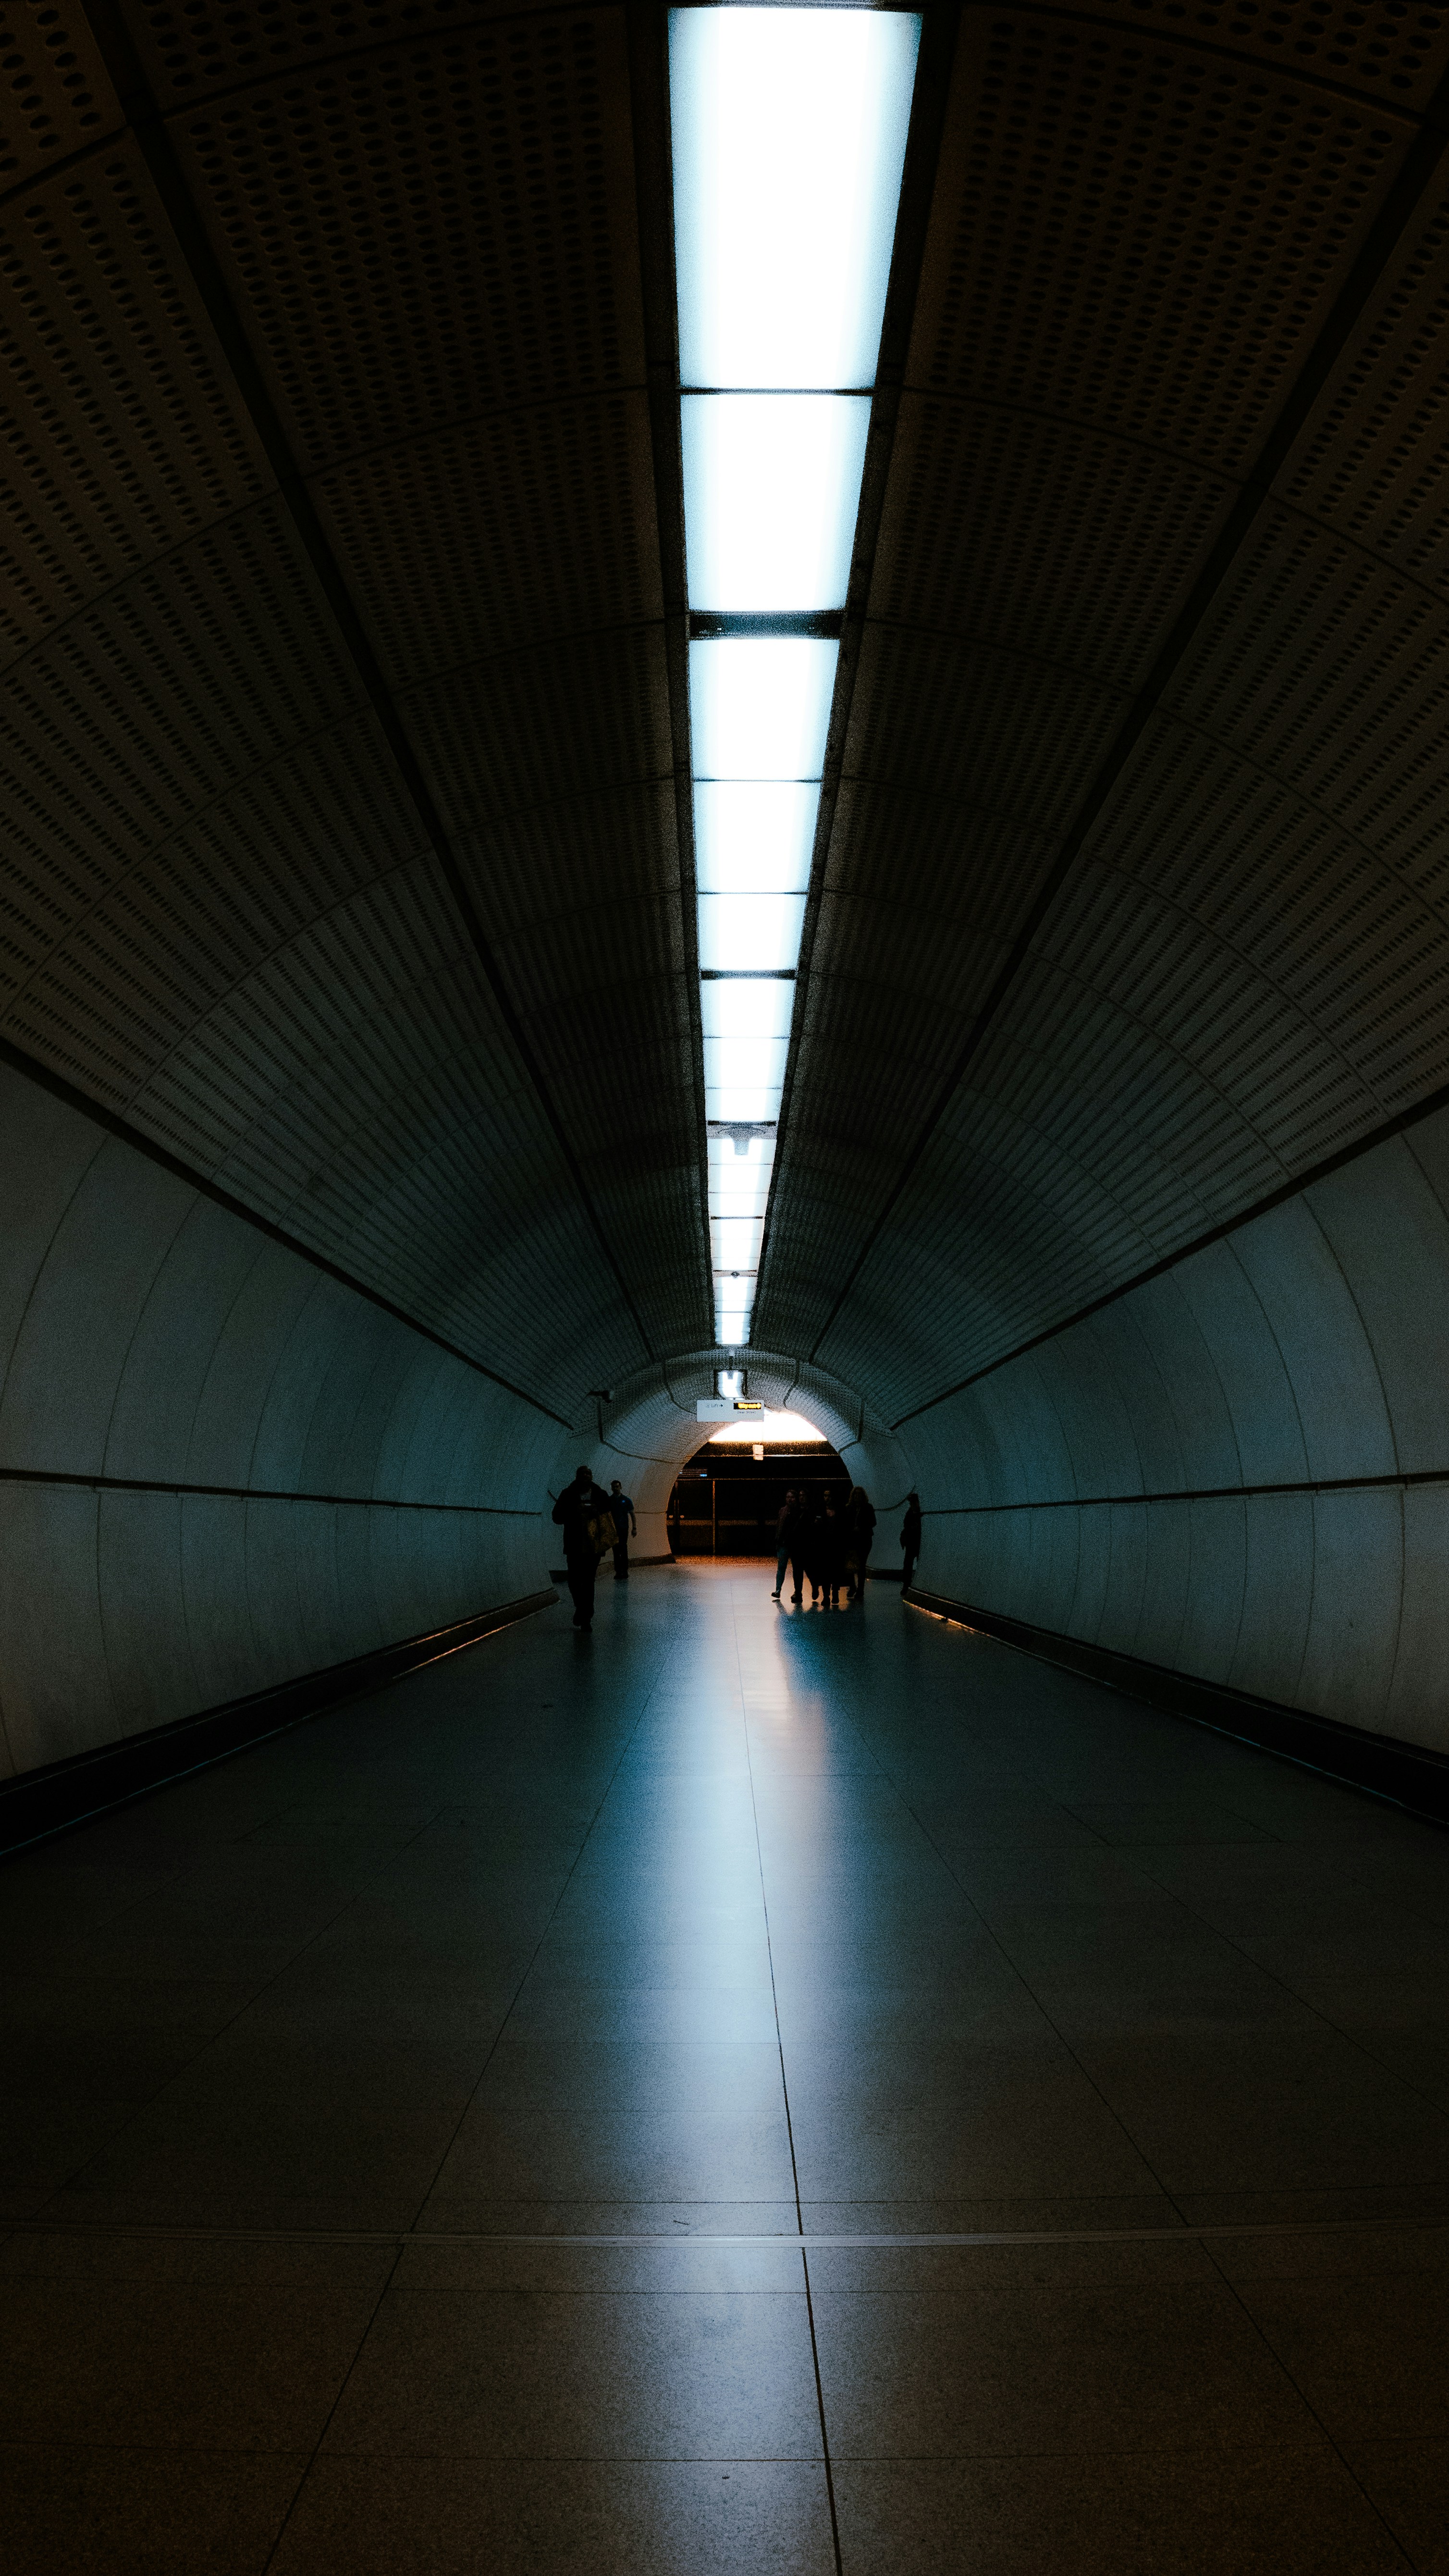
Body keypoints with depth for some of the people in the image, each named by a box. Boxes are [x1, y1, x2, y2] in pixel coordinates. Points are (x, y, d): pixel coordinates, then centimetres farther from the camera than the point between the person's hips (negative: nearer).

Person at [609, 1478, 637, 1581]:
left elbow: (632, 1514, 9)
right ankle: (618, 1572, 3)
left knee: (624, 1550, -5)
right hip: (613, 1529, 1)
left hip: (624, 1529, -1)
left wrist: (634, 1528, 2)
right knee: (616, 1550, 1)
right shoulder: (609, 1500, 9)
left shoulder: (626, 1500, 7)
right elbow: (606, 1515, 9)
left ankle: (625, 1571, -3)